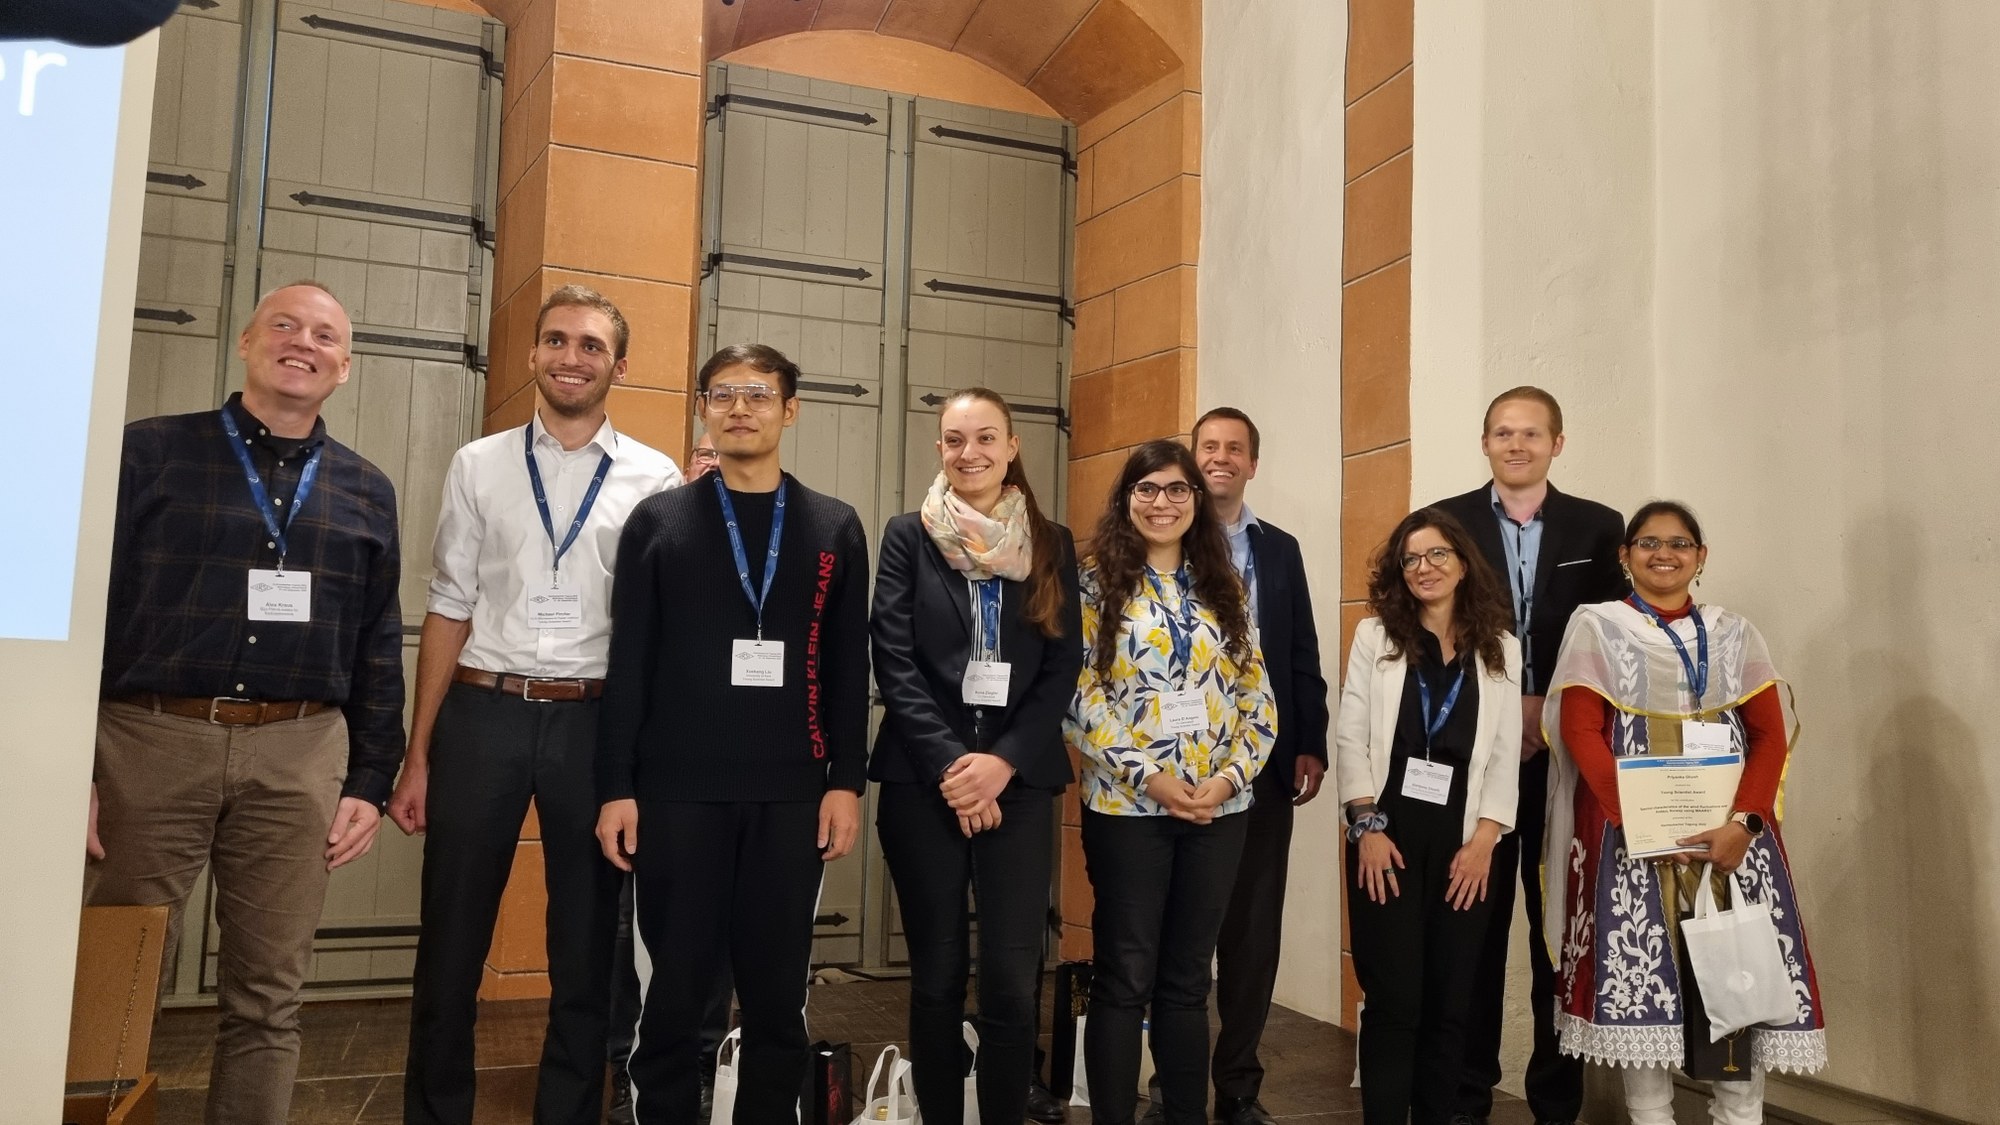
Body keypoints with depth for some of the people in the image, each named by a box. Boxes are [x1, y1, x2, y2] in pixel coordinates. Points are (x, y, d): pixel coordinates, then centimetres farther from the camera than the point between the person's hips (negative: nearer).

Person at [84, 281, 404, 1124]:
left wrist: (369, 781, 6)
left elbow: (378, 649, 11)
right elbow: (87, 608, -1)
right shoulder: (150, 452, 3)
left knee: (267, 996, 8)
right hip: (150, 742, -2)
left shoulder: (366, 492, 11)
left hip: (300, 757, 2)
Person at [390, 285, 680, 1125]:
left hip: (597, 722, -1)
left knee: (587, 951, 11)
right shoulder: (478, 466, 6)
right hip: (482, 715, 1)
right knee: (451, 945, 12)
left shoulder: (655, 480, 1)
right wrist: (417, 754, 4)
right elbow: (450, 612, 6)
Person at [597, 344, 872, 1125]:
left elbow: (848, 668, 6)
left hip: (792, 797, 1)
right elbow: (628, 664, 2)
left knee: (778, 996, 9)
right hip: (678, 793, -1)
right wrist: (616, 787, -3)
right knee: (673, 993, 7)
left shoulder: (835, 529, 8)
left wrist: (847, 780, -1)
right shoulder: (657, 520, 6)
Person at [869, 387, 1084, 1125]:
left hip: (1018, 780, 1)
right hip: (923, 779, 0)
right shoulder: (909, 536, 5)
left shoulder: (1051, 545, 9)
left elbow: (1064, 667, 3)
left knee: (1012, 980, -3)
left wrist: (1003, 761, -9)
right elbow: (893, 661, -2)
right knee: (937, 975, 6)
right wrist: (947, 764, -12)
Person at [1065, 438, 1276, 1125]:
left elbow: (1256, 697, 7)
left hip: (1220, 808, 4)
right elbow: (1079, 698, -8)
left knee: (1188, 977, 12)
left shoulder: (1224, 590, 10)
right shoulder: (1097, 584, -1)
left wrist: (1229, 775, -8)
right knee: (1125, 978, 2)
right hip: (1127, 806, -3)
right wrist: (1148, 776, -15)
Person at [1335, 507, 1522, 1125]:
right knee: (1393, 999, -2)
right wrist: (1367, 826, -8)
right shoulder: (1375, 637, 5)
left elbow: (1505, 754, 3)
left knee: (1448, 1000, 6)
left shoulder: (1501, 649, 8)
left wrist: (1483, 840, -6)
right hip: (1387, 837, -1)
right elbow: (1349, 737, 0)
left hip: (1463, 844, 1)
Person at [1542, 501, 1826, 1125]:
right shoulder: (1596, 626, 5)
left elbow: (1770, 733, 4)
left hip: (1730, 826, 3)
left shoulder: (1734, 632, 13)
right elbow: (1579, 731, -5)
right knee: (1639, 967, -4)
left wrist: (1743, 822, -13)